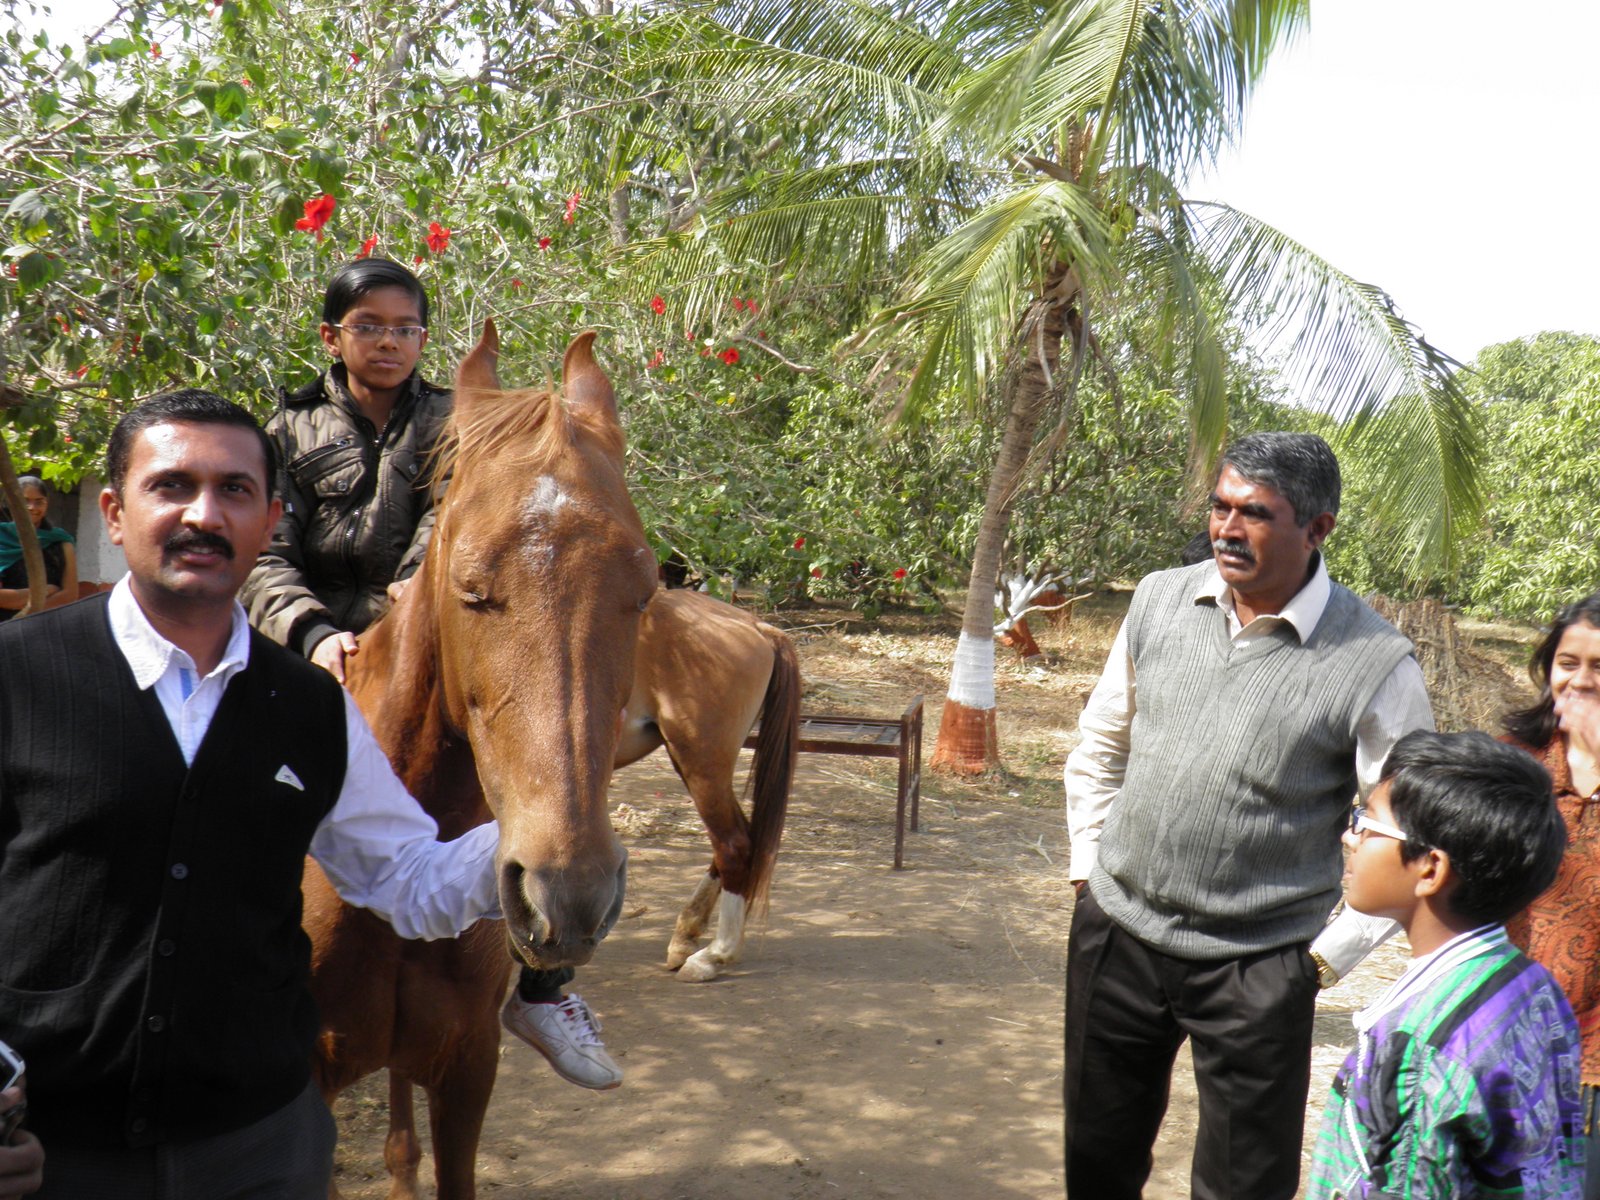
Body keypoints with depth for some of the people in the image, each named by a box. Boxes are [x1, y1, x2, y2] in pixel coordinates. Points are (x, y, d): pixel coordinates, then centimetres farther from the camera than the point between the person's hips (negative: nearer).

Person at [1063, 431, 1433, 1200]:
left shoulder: (1374, 665, -15)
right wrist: (1088, 866, 10)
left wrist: (1332, 953, -7)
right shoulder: (1161, 599, -1)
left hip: (1256, 969, -4)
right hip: (1116, 932, 4)